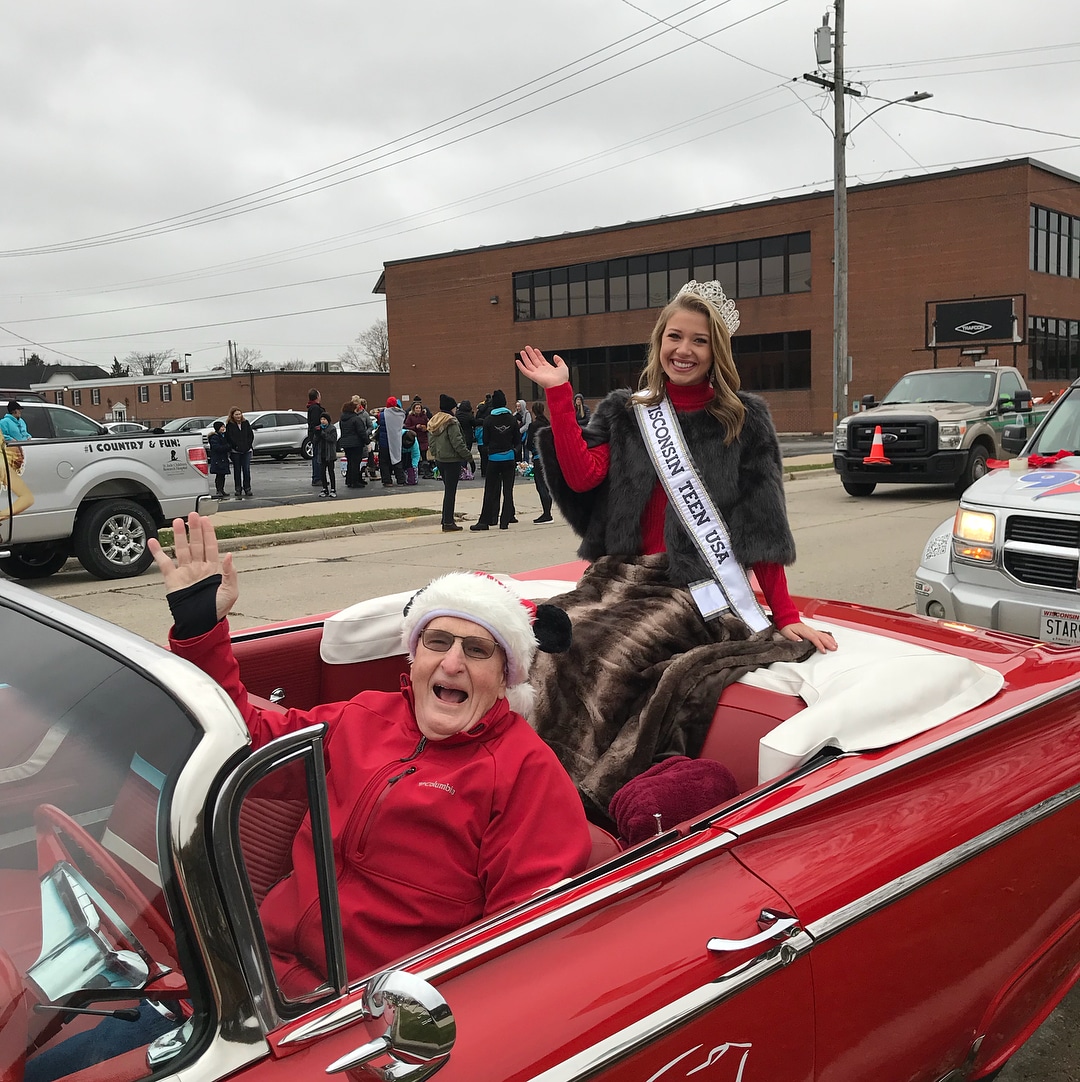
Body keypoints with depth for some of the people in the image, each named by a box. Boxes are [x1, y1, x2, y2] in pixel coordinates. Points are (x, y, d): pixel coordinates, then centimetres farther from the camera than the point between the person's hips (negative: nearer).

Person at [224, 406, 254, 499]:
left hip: (246, 451, 2)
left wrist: (248, 445, -3)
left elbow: (251, 435, 8)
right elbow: (229, 439, -5)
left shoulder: (246, 423, 7)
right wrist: (236, 447, -12)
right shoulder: (229, 425, -2)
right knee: (237, 470, 4)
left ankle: (247, 488, 9)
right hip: (235, 452, -2)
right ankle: (238, 489, 11)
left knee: (246, 470, -1)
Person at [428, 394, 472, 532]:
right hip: (452, 460, -8)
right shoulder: (451, 422, -15)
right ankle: (448, 523, -2)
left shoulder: (433, 422, 10)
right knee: (451, 491, -3)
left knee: (448, 490, 16)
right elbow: (457, 443, -19)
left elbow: (431, 442, 14)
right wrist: (468, 457, -13)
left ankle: (446, 520, 18)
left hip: (439, 460, 8)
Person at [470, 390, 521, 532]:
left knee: (490, 491, 3)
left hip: (494, 458, -1)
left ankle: (485, 521, 3)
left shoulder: (488, 420, -6)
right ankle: (505, 520, 4)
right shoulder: (512, 419, -1)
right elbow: (517, 440, 3)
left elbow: (485, 441, -1)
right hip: (509, 457, 1)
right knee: (508, 490, 6)